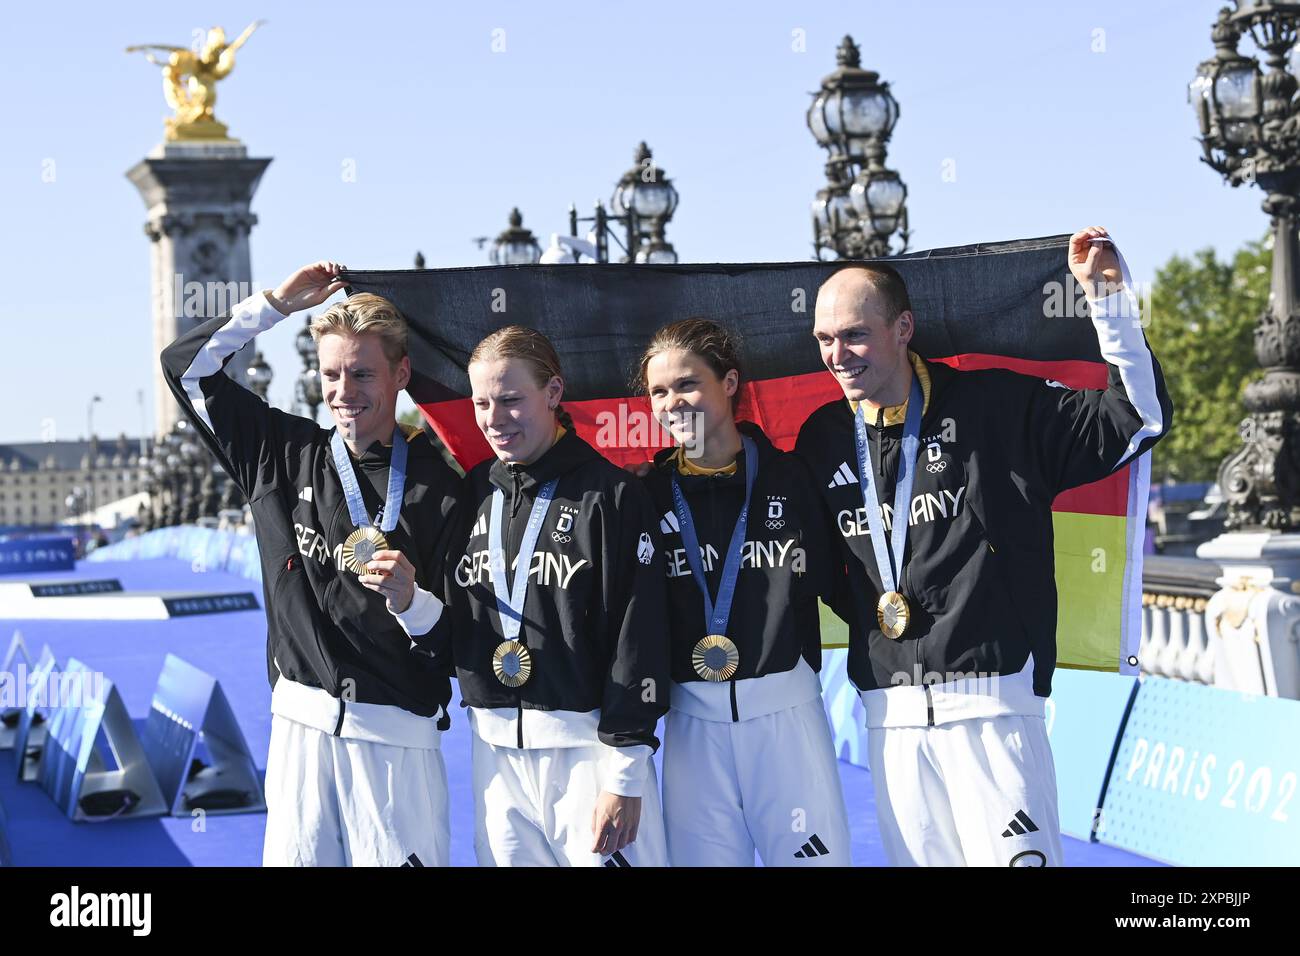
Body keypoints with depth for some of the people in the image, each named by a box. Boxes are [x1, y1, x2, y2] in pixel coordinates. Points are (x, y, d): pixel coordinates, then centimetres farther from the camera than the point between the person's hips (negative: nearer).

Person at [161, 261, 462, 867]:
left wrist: (410, 600, -22)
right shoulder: (284, 455, 7)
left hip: (399, 736, -3)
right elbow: (187, 365, 12)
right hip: (302, 723, 3)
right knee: (293, 856, 5)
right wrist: (278, 303, 8)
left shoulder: (440, 488, -3)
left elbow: (458, 641, -2)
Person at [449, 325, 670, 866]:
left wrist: (624, 773, -12)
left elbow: (639, 636, -10)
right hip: (495, 749, 5)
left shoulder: (611, 493, -7)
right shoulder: (473, 492, 9)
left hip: (589, 743, -5)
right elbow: (448, 619, 16)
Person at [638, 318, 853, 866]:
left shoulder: (791, 479, 0)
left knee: (816, 856, 0)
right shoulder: (649, 494, 3)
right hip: (693, 716, 1)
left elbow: (839, 585, 2)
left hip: (786, 709, -1)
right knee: (702, 856, 7)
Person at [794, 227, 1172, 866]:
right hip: (889, 716, 4)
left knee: (1017, 857, -6)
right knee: (919, 859, 9)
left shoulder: (997, 408, -2)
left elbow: (1140, 419, -4)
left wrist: (1108, 302, -12)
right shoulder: (822, 439, 10)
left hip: (991, 702, -4)